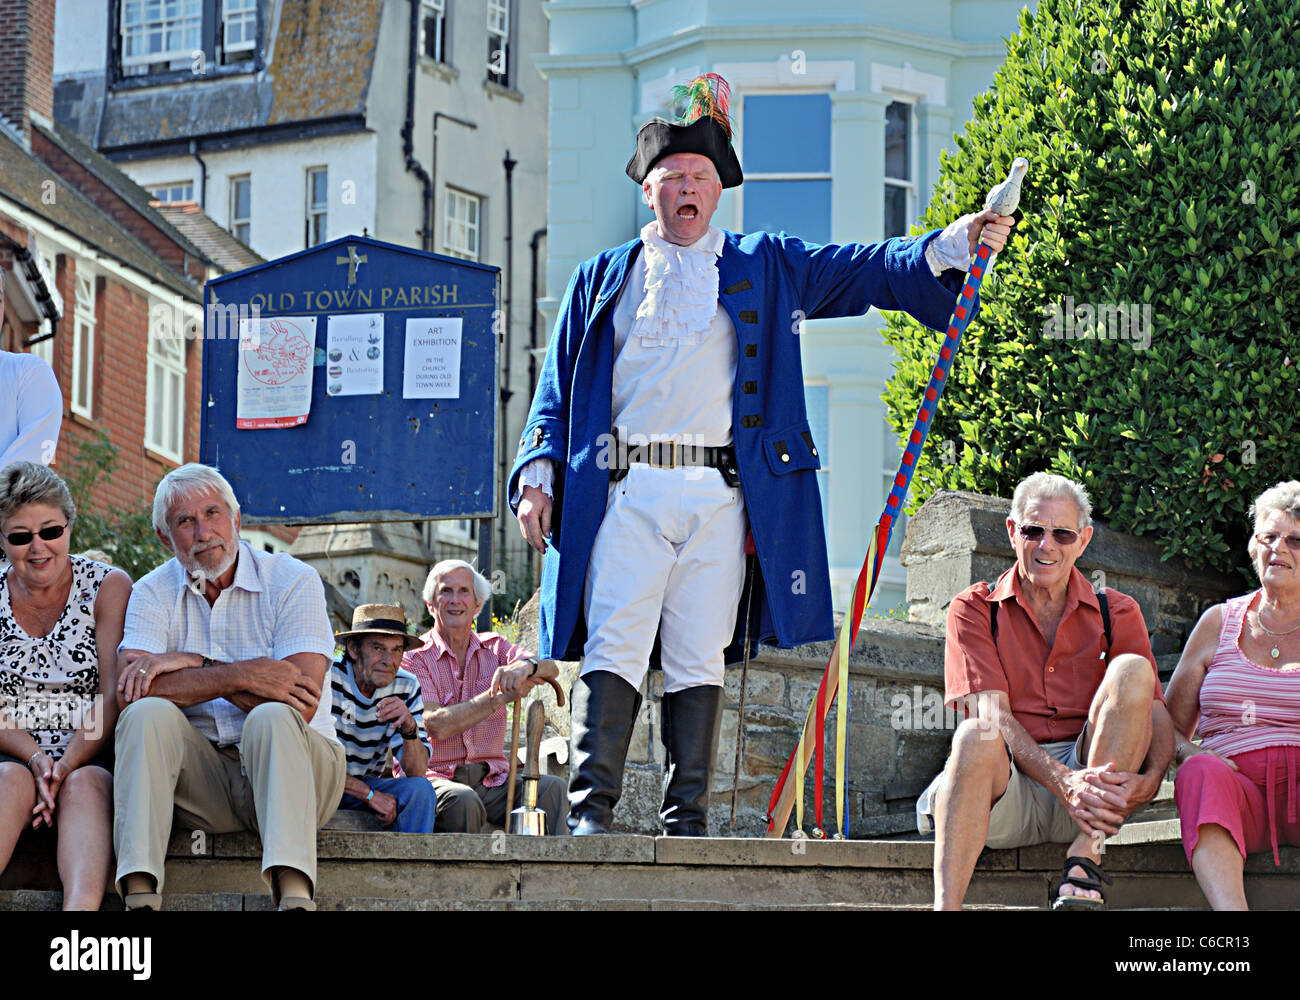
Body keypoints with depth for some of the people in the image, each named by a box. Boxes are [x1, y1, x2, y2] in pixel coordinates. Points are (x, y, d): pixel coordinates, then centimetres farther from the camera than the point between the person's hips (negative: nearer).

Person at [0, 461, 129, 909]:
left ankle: (80, 909, -59)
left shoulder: (108, 587, 2)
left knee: (85, 784, -34)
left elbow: (114, 699, -6)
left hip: (92, 758, -1)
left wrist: (67, 766, -21)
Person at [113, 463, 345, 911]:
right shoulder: (155, 593, 5)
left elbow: (302, 705, -16)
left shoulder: (293, 581, -3)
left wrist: (193, 666, -14)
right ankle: (140, 896, -36)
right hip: (203, 780, 2)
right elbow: (128, 692, -13)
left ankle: (294, 896, -49)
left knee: (271, 717, -32)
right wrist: (240, 676, -21)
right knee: (148, 713, -24)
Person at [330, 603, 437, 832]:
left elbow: (417, 773, -9)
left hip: (366, 785, 4)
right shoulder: (326, 677, -19)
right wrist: (370, 795, -20)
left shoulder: (406, 687, -5)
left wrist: (409, 729, -29)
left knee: (421, 789, -23)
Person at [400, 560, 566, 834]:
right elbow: (435, 727, -15)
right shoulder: (415, 659, 0)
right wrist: (500, 697, -21)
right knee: (462, 799, -36)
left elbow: (551, 670, -5)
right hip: (434, 777, -4)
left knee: (551, 788, -22)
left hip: (490, 779, 4)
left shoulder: (494, 647, 13)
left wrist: (526, 666, -29)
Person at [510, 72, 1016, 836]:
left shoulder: (765, 266, 18)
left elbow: (862, 272, 9)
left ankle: (687, 821, 3)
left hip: (719, 495, 1)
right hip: (626, 492, 0)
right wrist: (538, 472, 4)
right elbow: (560, 384, 17)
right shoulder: (603, 278, 19)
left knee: (700, 660, 1)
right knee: (614, 650, -10)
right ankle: (592, 810, -10)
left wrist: (952, 246, -6)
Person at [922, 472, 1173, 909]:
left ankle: (1085, 858, -28)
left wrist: (1150, 778, -23)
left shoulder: (1117, 614, 13)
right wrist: (1061, 780, -25)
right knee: (976, 736, -35)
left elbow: (1156, 713, 2)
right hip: (1009, 785, -2)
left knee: (1132, 671, -20)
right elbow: (991, 713, -7)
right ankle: (946, 908, -51)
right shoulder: (974, 609, 8)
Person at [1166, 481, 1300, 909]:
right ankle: (1230, 911, -53)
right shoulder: (1219, 623, 19)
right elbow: (1170, 722, 20)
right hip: (1237, 787, 1)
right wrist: (1188, 753, -4)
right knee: (1202, 771, -34)